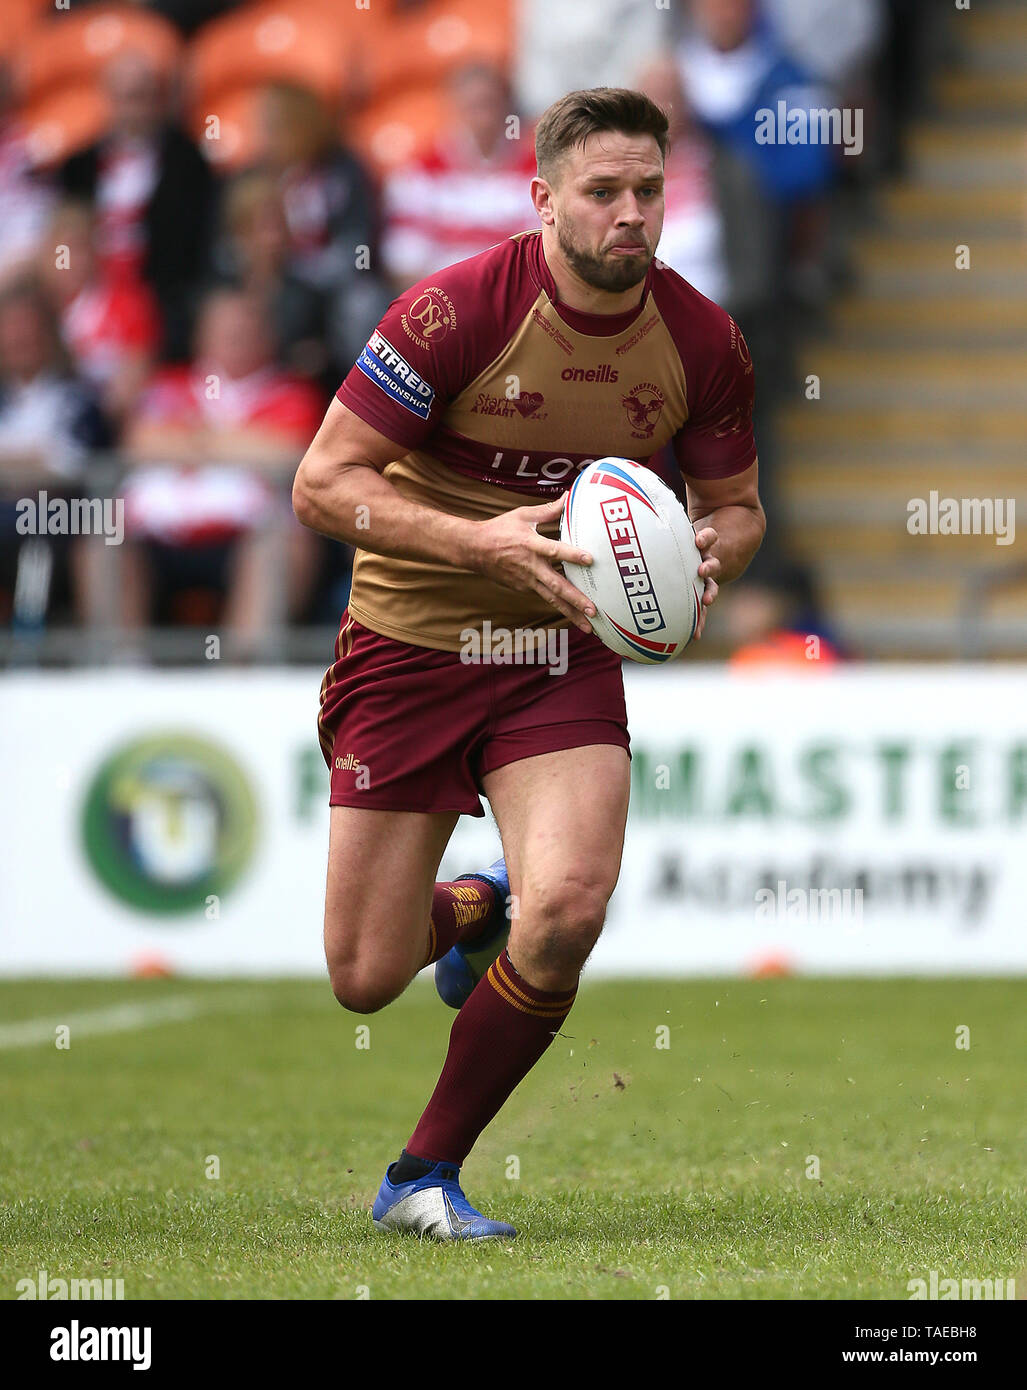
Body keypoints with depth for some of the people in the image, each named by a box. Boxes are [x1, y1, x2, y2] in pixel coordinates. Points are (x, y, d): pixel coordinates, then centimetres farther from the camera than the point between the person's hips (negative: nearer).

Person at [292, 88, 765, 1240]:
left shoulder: (702, 341, -6)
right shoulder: (457, 311, -19)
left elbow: (735, 503, 9)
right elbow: (322, 484, -17)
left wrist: (711, 553, -15)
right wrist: (482, 544, -29)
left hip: (565, 652, 2)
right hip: (407, 641, -2)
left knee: (568, 908, -23)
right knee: (364, 980, -2)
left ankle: (425, 1177, -2)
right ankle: (475, 907, 38)